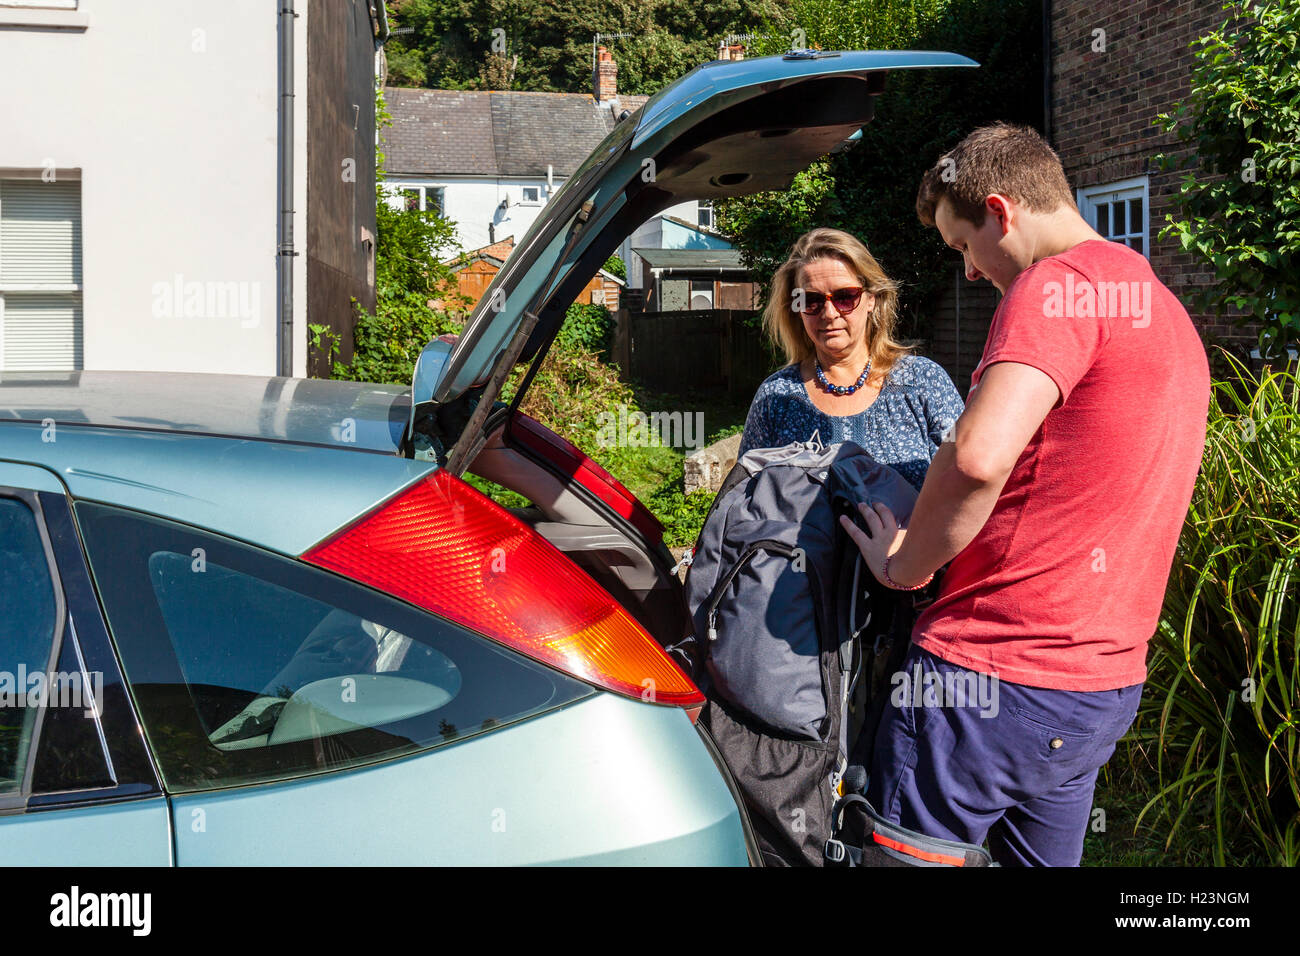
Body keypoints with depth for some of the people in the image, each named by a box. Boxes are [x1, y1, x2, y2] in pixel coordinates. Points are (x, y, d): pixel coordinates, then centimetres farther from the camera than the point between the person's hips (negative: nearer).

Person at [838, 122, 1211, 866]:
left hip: (994, 674, -9)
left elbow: (979, 456, -29)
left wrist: (907, 563, -12)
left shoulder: (1060, 282, -14)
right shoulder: (1167, 310, 17)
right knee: (1044, 860, 21)